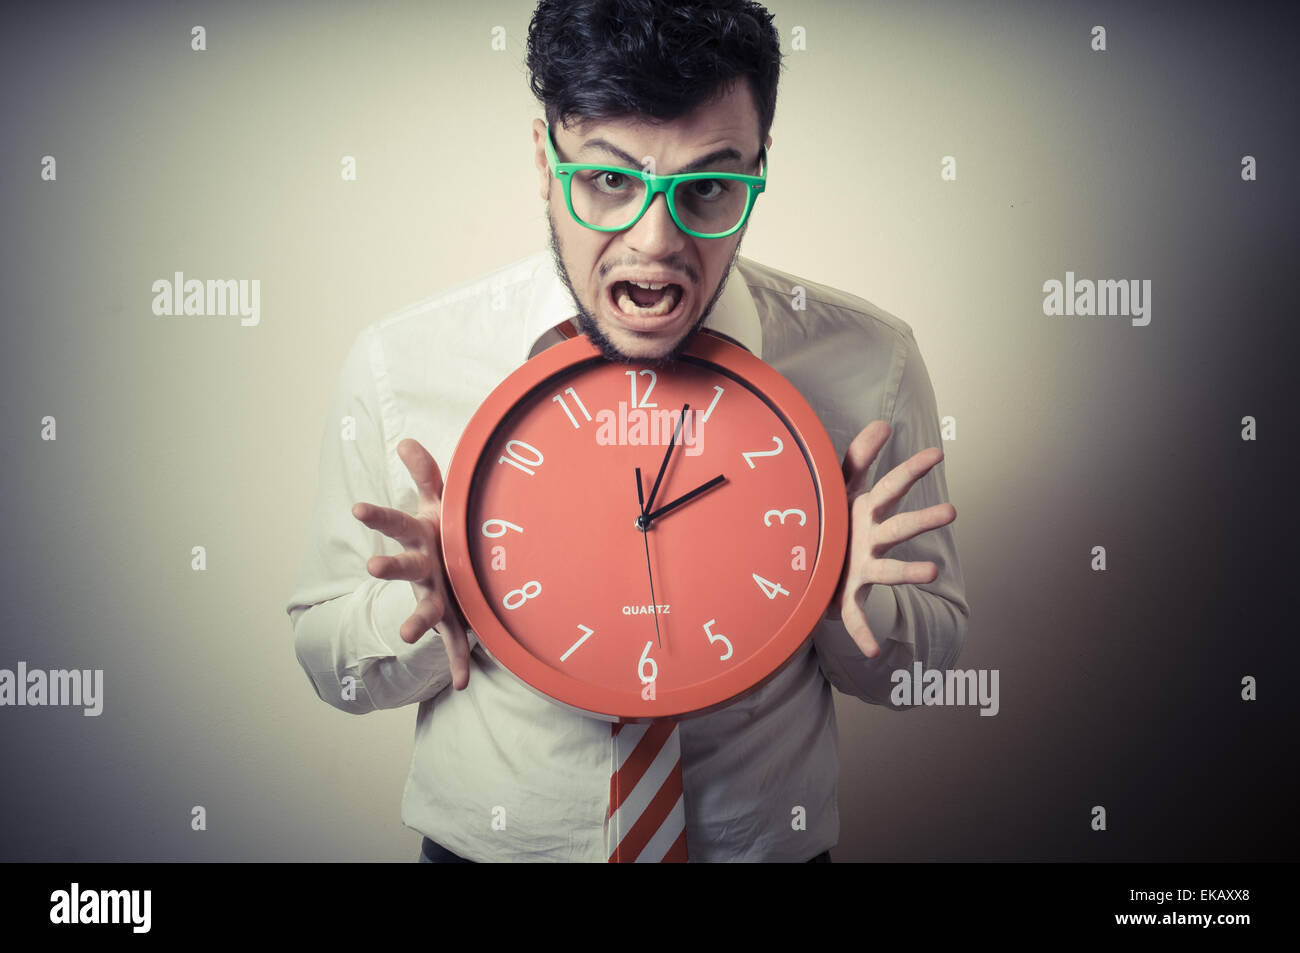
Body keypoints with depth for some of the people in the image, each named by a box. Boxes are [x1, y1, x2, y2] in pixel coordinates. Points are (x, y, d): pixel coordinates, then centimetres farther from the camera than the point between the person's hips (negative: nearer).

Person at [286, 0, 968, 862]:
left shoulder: (870, 364, -16)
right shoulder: (398, 365, -16)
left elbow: (927, 664, -5)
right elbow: (327, 665, -7)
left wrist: (840, 594, -25)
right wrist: (433, 600, -26)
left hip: (768, 840, 0)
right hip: (485, 841, 0)